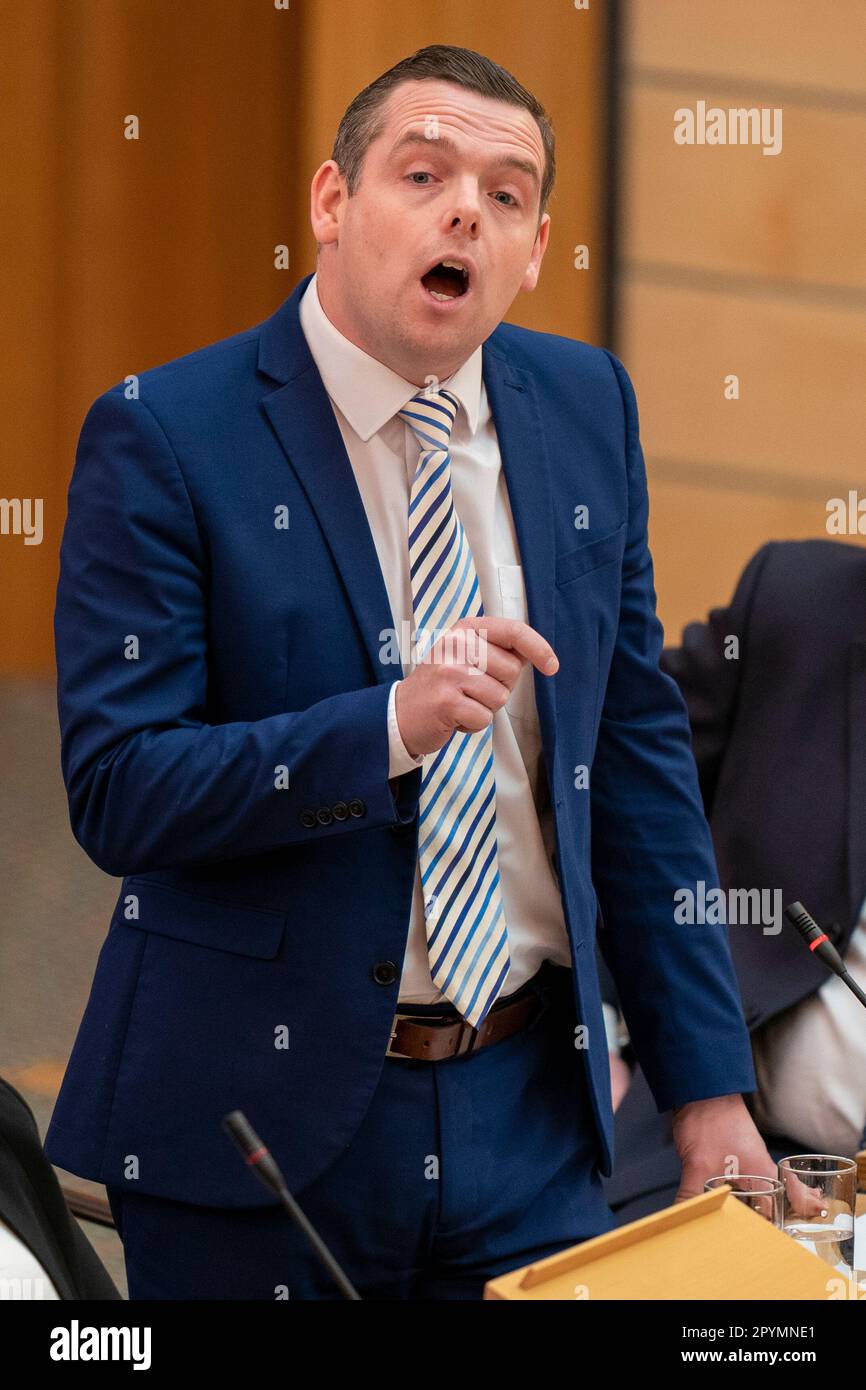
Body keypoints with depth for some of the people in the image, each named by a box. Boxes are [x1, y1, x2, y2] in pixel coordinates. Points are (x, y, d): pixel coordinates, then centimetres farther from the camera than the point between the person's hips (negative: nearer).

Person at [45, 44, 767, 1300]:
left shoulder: (585, 407, 7)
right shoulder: (165, 439, -9)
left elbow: (638, 742, 11)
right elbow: (117, 793, -15)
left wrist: (708, 1084, 8)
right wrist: (389, 726, -28)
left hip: (529, 1107, 4)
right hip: (267, 1110, -4)